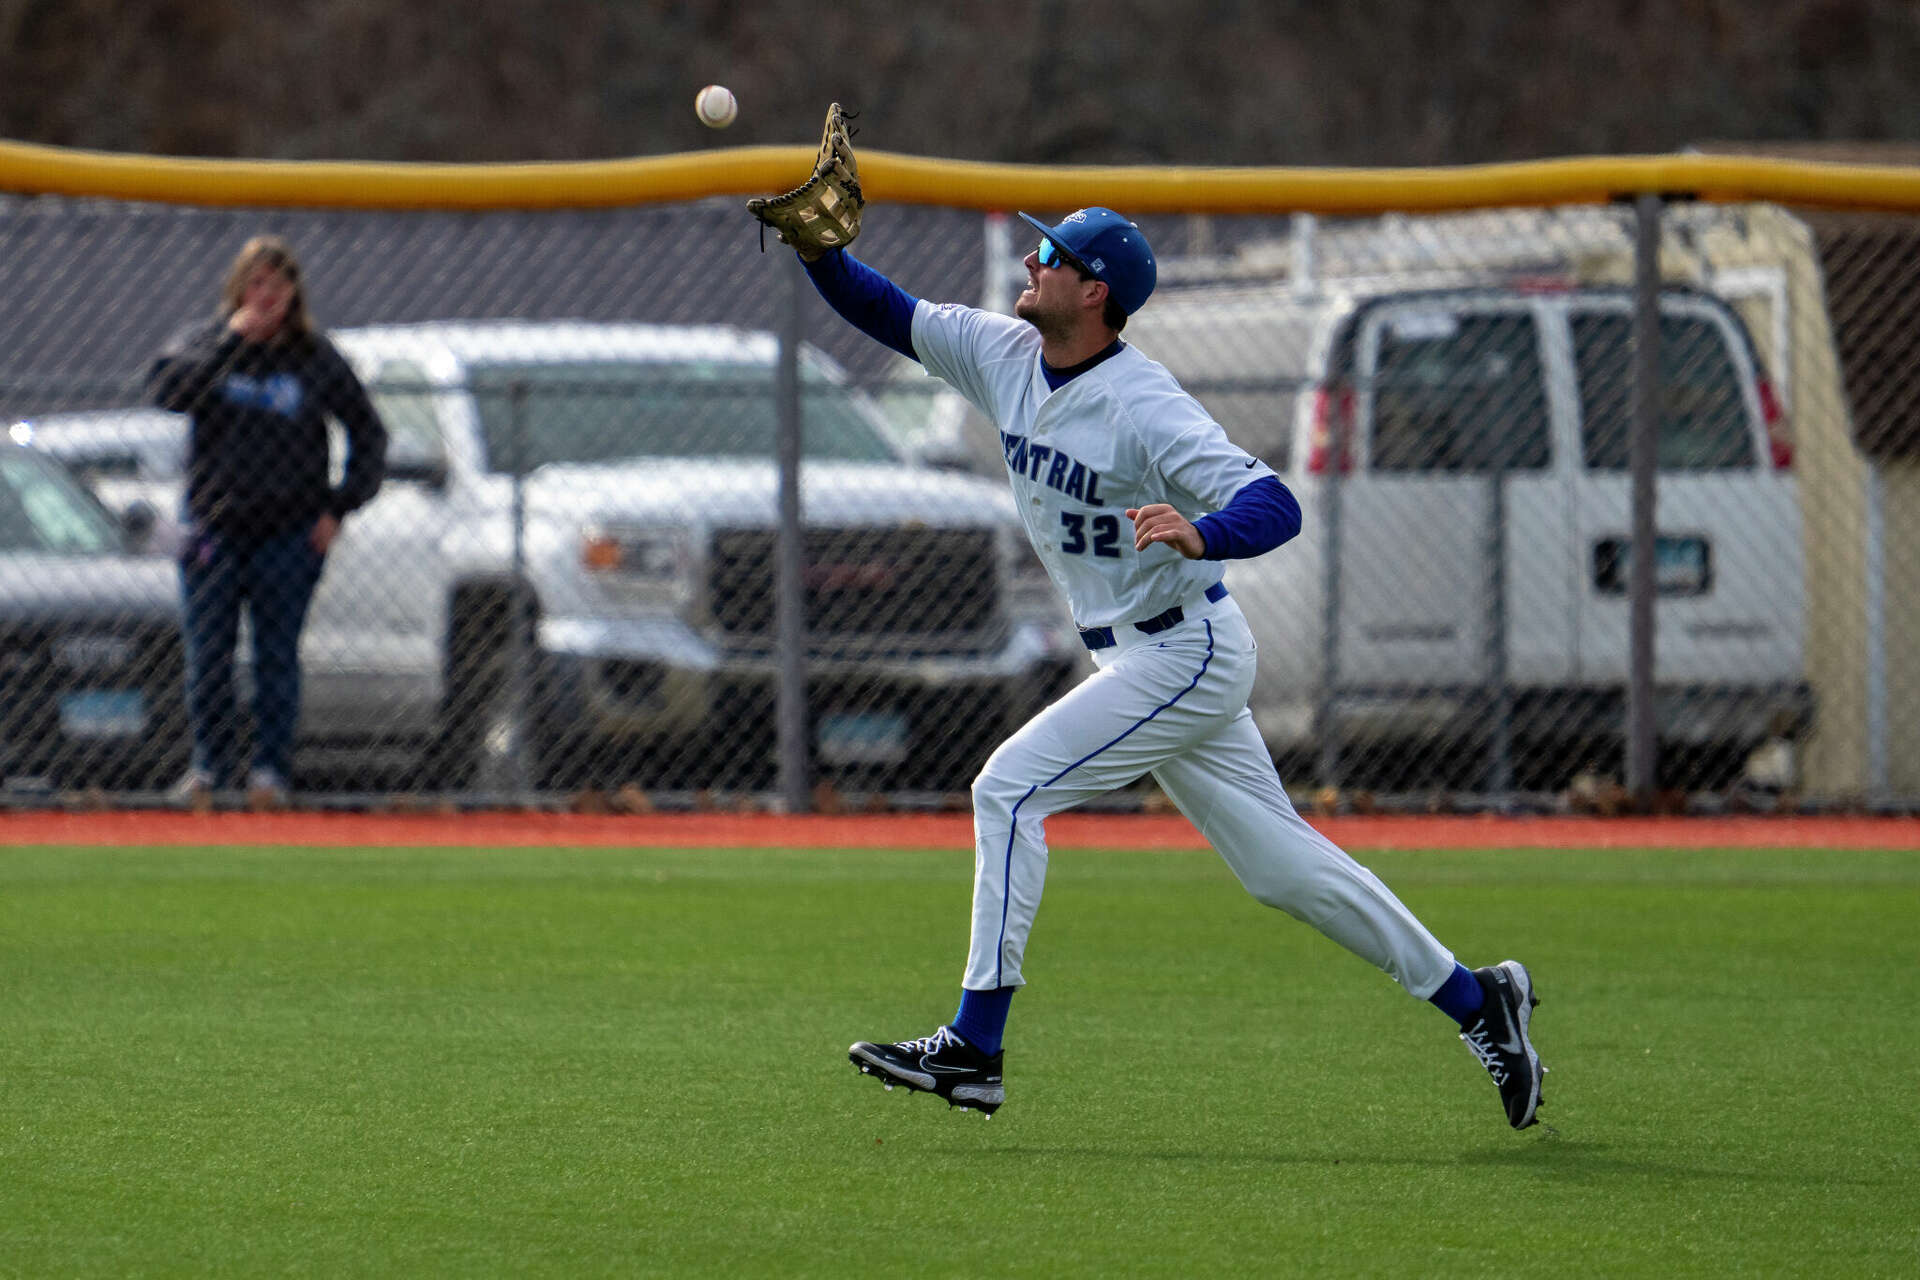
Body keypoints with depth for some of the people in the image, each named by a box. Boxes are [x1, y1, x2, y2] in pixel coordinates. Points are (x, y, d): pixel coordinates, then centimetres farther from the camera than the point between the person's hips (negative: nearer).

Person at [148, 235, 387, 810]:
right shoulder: (204, 342, 5)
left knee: (277, 655, -1)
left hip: (290, 530, -1)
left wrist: (341, 507, 0)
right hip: (213, 524, 1)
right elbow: (167, 390, -15)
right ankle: (211, 764, 7)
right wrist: (233, 339, -19)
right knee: (207, 654, -1)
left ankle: (271, 768, 3)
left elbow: (368, 431, 9)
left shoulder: (314, 356, 4)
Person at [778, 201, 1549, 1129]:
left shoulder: (1144, 408, -23)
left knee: (1010, 788, -14)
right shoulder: (1005, 356, 1)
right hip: (1134, 656, 9)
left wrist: (1200, 536, -50)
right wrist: (818, 247, -11)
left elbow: (1274, 505, -30)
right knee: (1277, 861, 13)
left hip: (1186, 652, -9)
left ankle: (975, 1047, -13)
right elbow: (884, 312, 6)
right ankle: (1472, 999, 20)